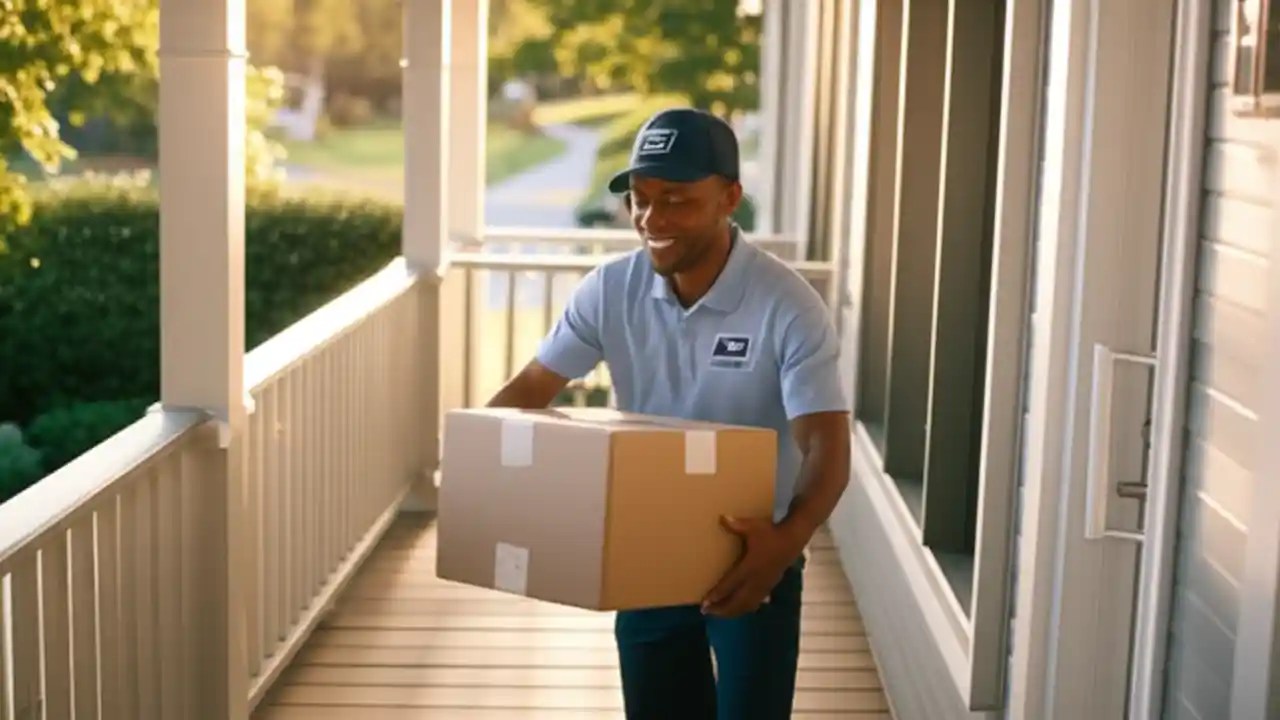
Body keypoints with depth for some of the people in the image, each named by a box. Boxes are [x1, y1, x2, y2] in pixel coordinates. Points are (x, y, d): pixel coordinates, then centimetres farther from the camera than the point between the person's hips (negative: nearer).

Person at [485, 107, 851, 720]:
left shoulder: (788, 307, -21)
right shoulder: (610, 289, -8)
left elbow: (826, 445, -26)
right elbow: (531, 388, -2)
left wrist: (788, 539, -46)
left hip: (754, 559, -4)